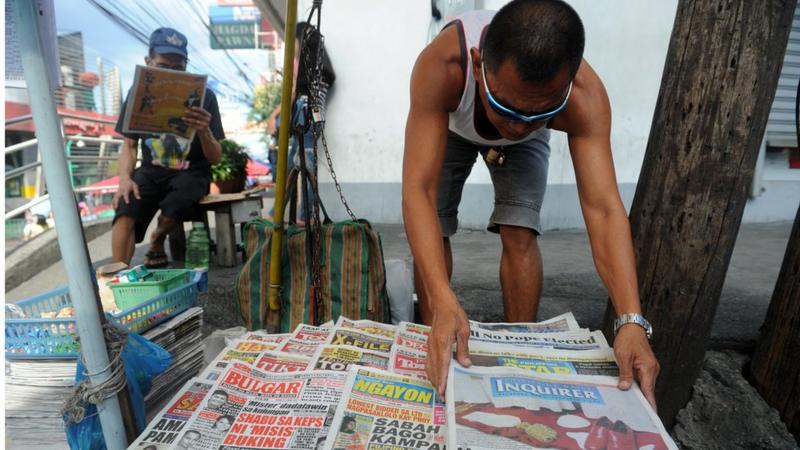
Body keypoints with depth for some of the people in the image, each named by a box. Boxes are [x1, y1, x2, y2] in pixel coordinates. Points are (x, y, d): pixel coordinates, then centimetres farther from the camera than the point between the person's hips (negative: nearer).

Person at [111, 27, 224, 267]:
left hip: (191, 172, -2)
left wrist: (204, 131, -29)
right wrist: (125, 178, -11)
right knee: (126, 206, -27)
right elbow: (129, 145, 9)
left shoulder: (203, 96, -8)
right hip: (152, 170, 3)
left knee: (174, 206, -33)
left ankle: (157, 242, -1)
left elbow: (216, 158, -8)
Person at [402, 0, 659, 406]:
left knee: (520, 234, -16)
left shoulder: (585, 97, -38)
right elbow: (418, 189, -49)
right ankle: (435, 345, 11)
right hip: (448, 125, 0)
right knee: (433, 231, -9)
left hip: (525, 143, 1)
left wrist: (632, 321, -51)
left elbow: (603, 208, -41)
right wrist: (444, 304, -58)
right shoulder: (442, 65, -44)